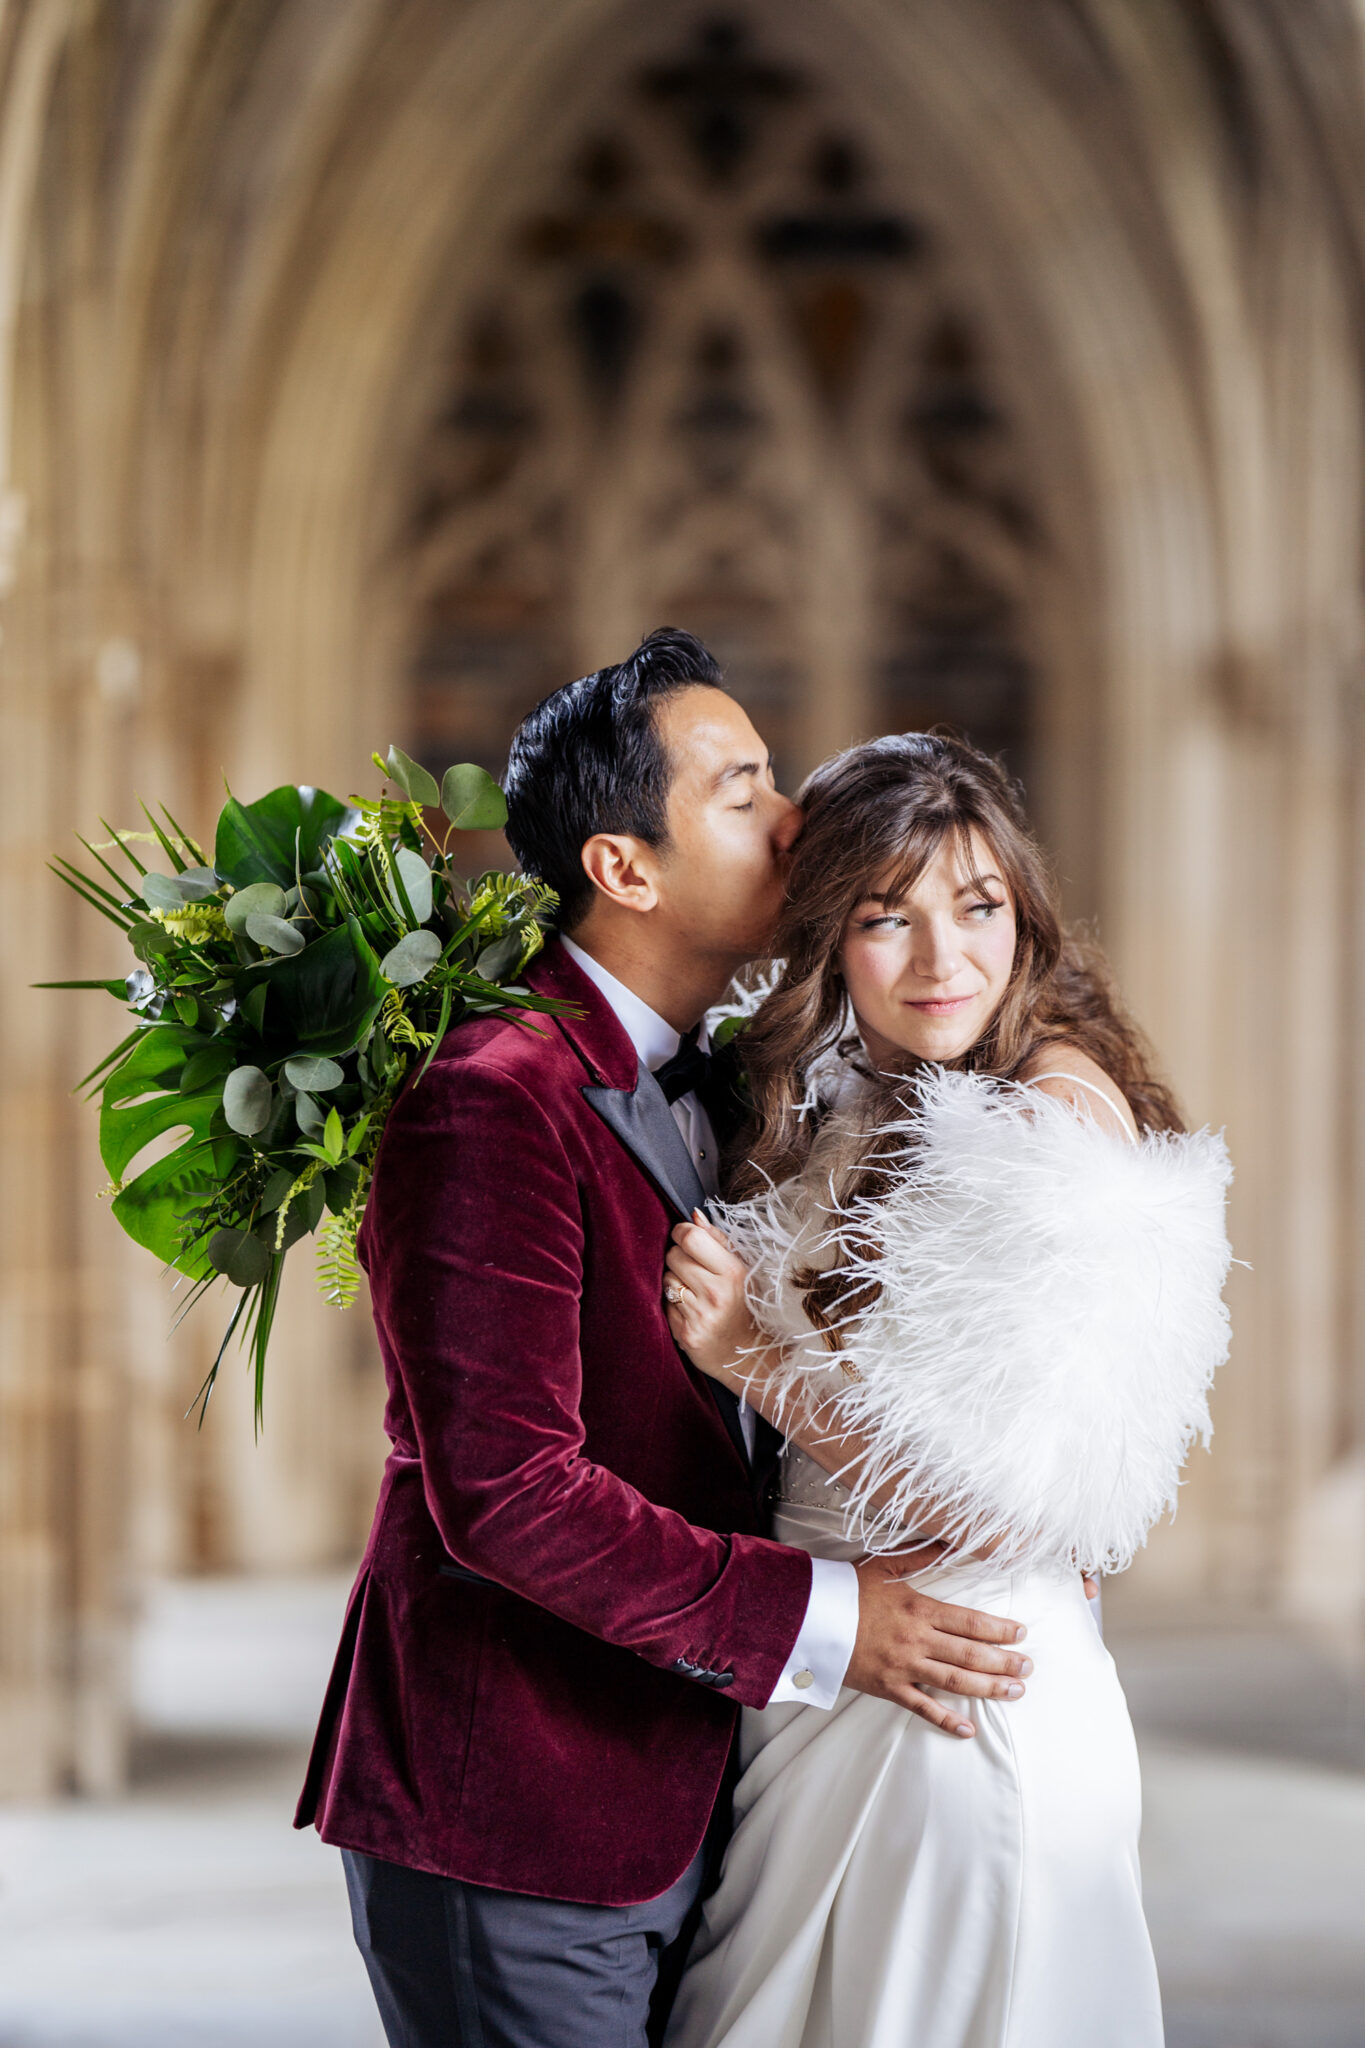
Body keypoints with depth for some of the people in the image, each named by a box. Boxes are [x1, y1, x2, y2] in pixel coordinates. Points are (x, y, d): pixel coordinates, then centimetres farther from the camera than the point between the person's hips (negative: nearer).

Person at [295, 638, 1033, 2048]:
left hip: (670, 1810, 9)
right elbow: (501, 1487, -24)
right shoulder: (496, 1101, -17)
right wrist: (816, 1618, -20)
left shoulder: (699, 1086, 13)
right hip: (510, 1832, -9)